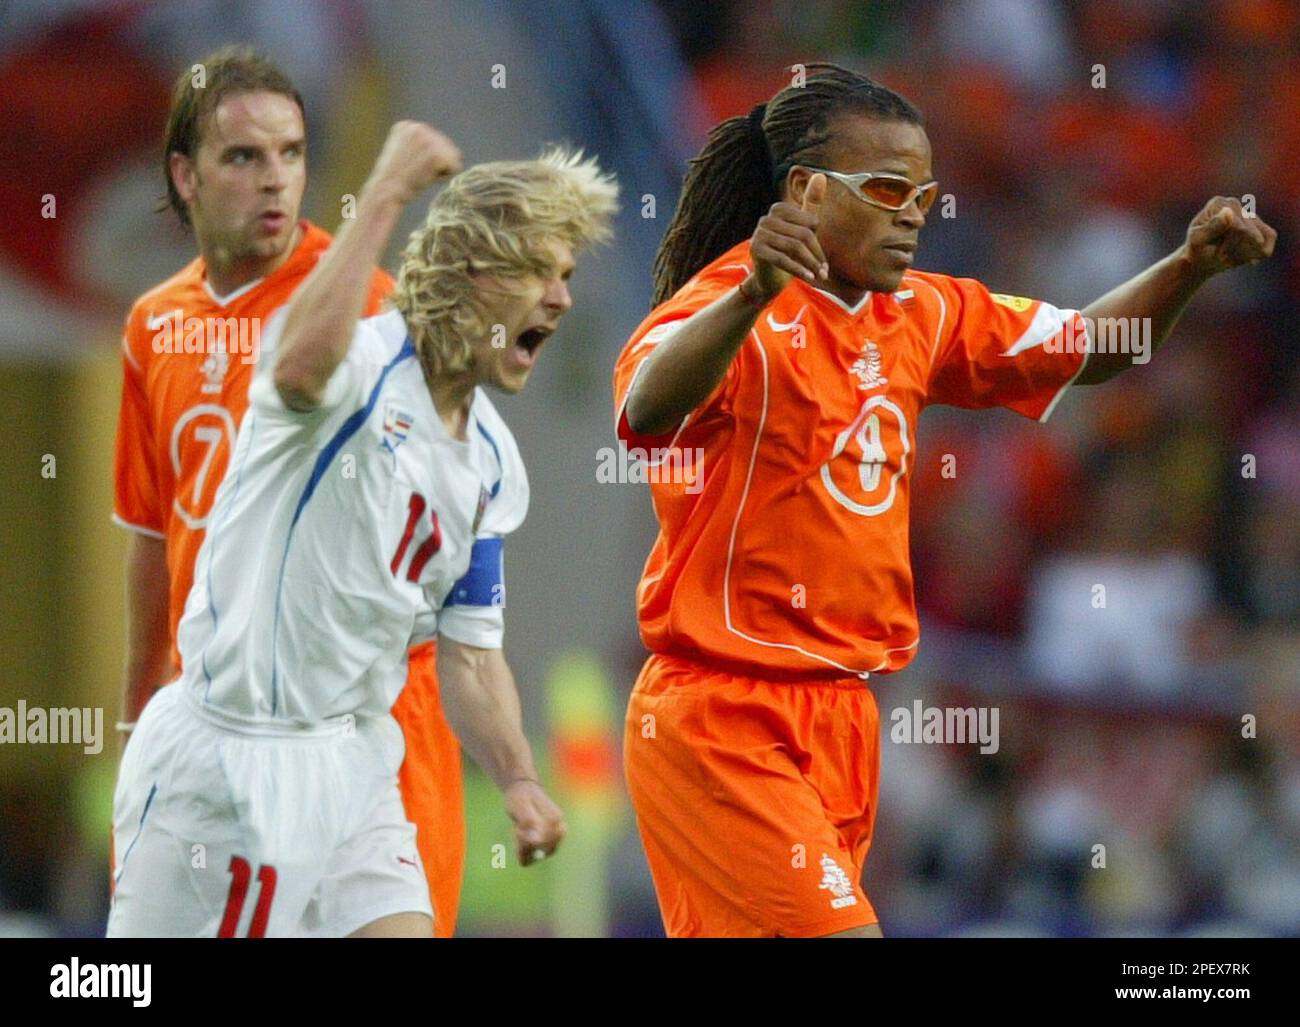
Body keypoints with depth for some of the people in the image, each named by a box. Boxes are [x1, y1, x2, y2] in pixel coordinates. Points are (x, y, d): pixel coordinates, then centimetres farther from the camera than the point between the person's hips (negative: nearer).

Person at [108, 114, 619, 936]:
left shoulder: (492, 463, 10)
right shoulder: (361, 365, -13)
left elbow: (469, 654, 14)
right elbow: (303, 360, -40)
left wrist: (520, 782, -3)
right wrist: (389, 191, -32)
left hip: (355, 761, 7)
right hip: (225, 758, -7)